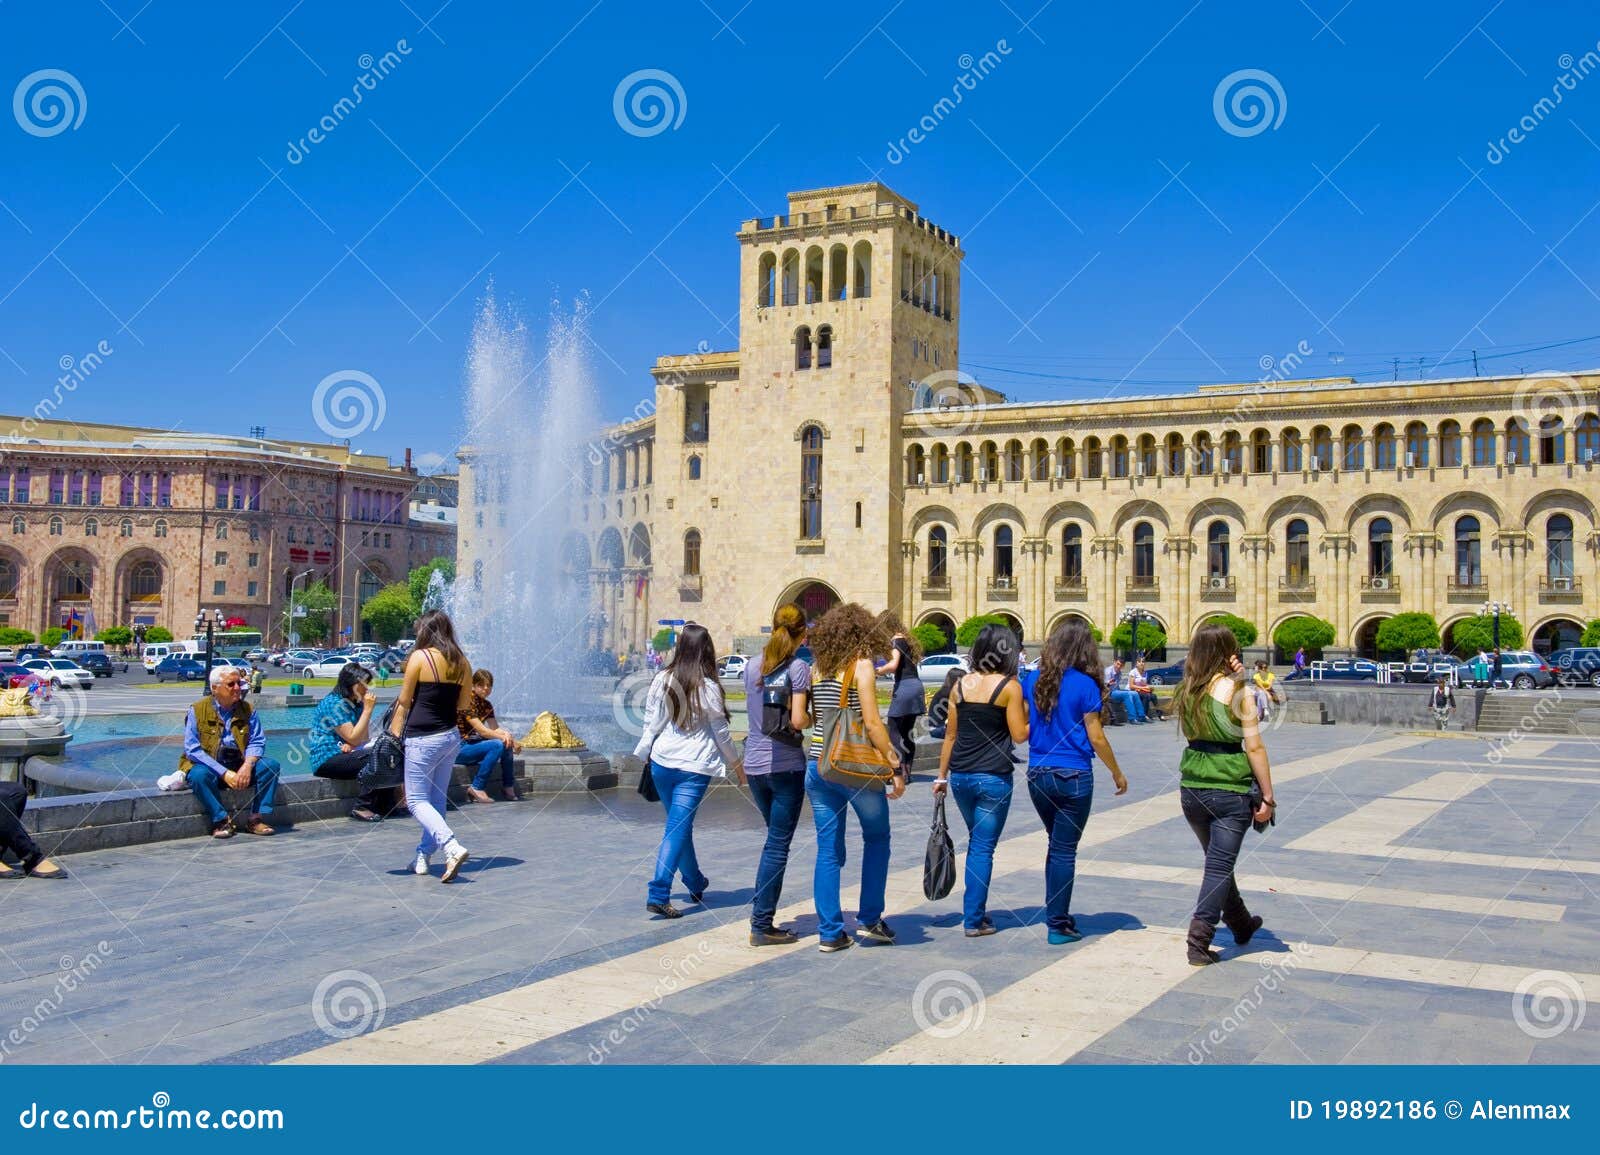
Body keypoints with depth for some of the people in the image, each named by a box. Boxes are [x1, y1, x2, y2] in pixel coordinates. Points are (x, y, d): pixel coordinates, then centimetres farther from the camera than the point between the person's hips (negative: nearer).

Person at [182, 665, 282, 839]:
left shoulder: (247, 709, 7)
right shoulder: (198, 710, -4)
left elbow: (257, 742, 1)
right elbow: (192, 749, -12)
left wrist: (248, 765, -22)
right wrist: (224, 773, -21)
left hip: (240, 767, 3)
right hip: (209, 766, -3)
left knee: (270, 765, -21)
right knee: (198, 775, -36)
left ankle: (255, 819, -17)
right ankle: (220, 821, -21)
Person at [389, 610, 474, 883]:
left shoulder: (420, 657, -9)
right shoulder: (461, 662, 6)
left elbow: (404, 702, -5)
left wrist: (394, 734, 3)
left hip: (422, 739, -6)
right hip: (451, 737, 6)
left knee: (417, 801, -1)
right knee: (437, 799, 15)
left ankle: (452, 848, -19)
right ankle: (424, 856, 22)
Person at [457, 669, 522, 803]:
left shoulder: (486, 705, 10)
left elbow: (495, 728, 1)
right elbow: (481, 730, -22)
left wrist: (507, 735, -20)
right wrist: (505, 737, -21)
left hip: (472, 743, 8)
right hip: (458, 748, -8)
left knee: (507, 745, -9)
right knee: (496, 745, -26)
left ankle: (508, 788, -1)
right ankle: (477, 788, -20)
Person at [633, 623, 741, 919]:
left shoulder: (662, 680, -1)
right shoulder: (708, 687, -9)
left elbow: (650, 724, 5)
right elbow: (721, 732, -1)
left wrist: (646, 755, 19)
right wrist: (736, 764, 13)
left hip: (662, 762, 4)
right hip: (694, 766, -4)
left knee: (679, 825, 19)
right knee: (678, 828, -3)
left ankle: (696, 884, 34)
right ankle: (658, 895, -12)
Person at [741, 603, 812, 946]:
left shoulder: (752, 666, 8)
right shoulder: (798, 668, -9)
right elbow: (798, 720, -16)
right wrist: (814, 718, 4)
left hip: (754, 763, 6)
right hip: (786, 764, -6)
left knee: (774, 838, 20)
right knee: (778, 845, 1)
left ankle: (762, 918, 20)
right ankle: (762, 926, 2)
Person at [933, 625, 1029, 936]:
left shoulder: (960, 685, 5)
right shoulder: (1009, 687, -8)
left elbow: (950, 734, 8)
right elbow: (1019, 735, -8)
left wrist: (942, 775, 14)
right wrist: (1027, 710, 9)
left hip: (960, 776, 5)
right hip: (993, 777, -5)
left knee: (976, 842, 22)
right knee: (983, 848, 2)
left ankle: (976, 910, 28)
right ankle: (974, 919, 4)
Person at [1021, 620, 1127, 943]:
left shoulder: (1032, 680, 2)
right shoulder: (1084, 684, -10)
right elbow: (1096, 738, -8)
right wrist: (1117, 773, 4)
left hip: (1037, 774, 4)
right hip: (1073, 777, -4)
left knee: (1057, 845, 20)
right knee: (1064, 850, 3)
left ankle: (1055, 915, 25)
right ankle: (1058, 925, 8)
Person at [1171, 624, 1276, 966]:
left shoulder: (1186, 691, 2)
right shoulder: (1238, 692, -11)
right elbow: (1254, 747, -12)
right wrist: (1268, 797, -6)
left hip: (1191, 787, 6)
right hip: (1229, 788, -5)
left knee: (1218, 860, 22)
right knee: (1220, 865, 1)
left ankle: (1241, 924, 41)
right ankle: (1199, 940, -5)